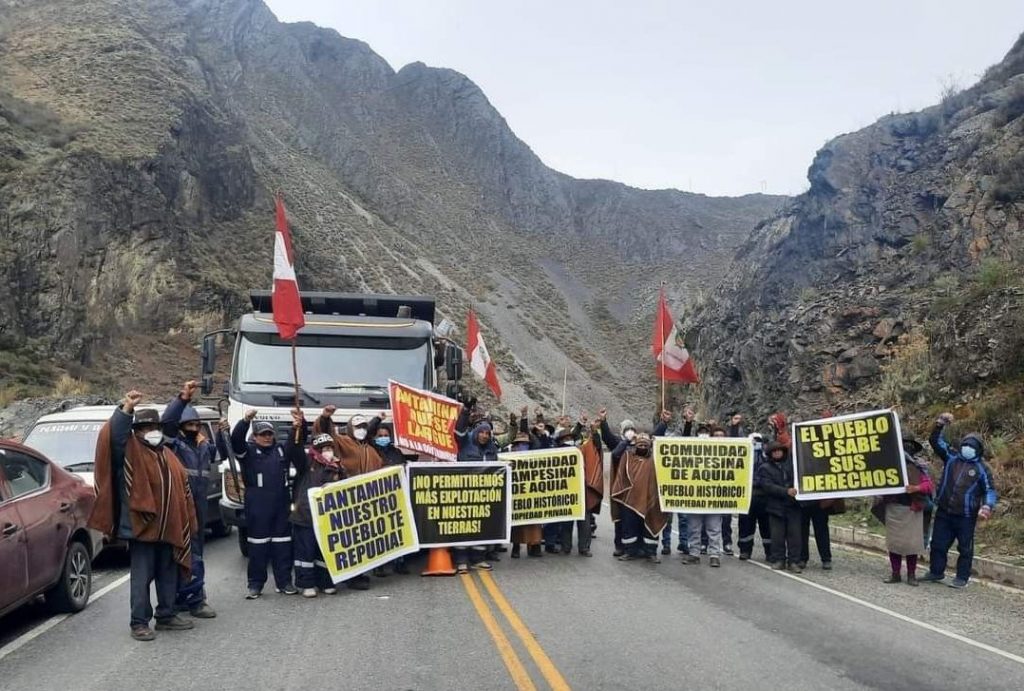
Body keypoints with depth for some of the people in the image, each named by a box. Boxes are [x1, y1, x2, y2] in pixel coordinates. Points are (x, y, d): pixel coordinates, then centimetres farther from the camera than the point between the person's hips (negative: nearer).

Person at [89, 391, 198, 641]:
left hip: (169, 527, 7)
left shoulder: (168, 456, 15)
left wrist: (189, 523, 14)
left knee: (168, 575, 14)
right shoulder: (129, 451, -3)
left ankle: (166, 616, 26)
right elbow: (115, 435, -27)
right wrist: (126, 409, -40)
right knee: (142, 577, -1)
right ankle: (139, 623, 7)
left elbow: (183, 488, 17)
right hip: (141, 526, -6)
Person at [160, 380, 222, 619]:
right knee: (190, 553, -10)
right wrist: (183, 399, -32)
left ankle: (181, 598, 22)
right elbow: (166, 421, -21)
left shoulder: (204, 447, 17)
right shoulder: (174, 444, -5)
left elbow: (223, 453, 28)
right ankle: (195, 599, -7)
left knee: (194, 551, 13)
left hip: (199, 507, 8)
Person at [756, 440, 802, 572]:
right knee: (777, 535, 1)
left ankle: (794, 561, 6)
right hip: (776, 507, -2)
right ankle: (778, 560, 13)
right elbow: (768, 486, -9)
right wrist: (786, 491, -19)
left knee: (794, 534, 1)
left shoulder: (792, 464, 12)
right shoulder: (765, 468, 3)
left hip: (793, 505, 2)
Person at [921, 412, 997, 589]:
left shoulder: (982, 468, -2)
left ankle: (962, 578, 15)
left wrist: (987, 506, -18)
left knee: (965, 548, 5)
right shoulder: (951, 458, 5)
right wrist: (939, 425, -11)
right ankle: (936, 572, 23)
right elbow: (936, 442, 5)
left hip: (966, 516, -3)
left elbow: (990, 490, 0)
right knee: (938, 544, 11)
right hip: (943, 512, 4)